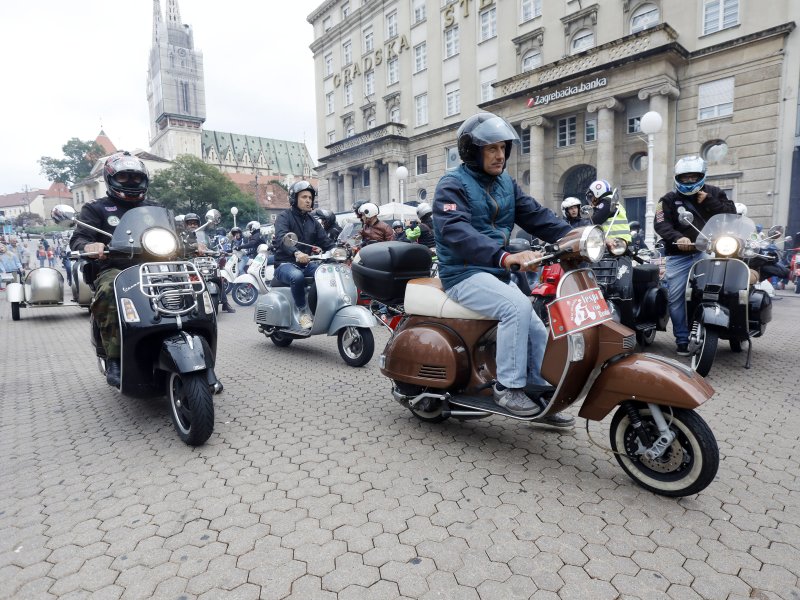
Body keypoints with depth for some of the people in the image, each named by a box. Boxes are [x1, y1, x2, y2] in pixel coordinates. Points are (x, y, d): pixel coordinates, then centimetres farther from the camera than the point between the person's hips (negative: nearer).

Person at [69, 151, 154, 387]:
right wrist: (89, 246, -25)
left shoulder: (153, 209, 25)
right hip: (113, 269, -2)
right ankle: (114, 359, -30)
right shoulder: (97, 208, 15)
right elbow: (78, 238, 1)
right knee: (109, 291, -38)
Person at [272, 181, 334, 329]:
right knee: (297, 276, -38)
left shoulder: (313, 222, 18)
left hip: (307, 263, 5)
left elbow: (326, 242, 8)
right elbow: (281, 239, -22)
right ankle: (303, 312, -21)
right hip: (286, 264, -5)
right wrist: (296, 253, -43)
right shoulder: (284, 217, -2)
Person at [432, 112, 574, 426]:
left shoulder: (506, 183, 14)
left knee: (537, 331, 4)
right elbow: (456, 232, -29)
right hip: (465, 274, -8)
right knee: (518, 306, -29)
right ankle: (507, 385, -16)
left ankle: (540, 396, 21)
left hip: (497, 274, 8)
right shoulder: (452, 185, -10)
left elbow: (536, 215, 4)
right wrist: (505, 257, -42)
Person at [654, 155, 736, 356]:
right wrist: (677, 237, -25)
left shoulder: (713, 193, 13)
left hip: (707, 251, 0)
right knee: (675, 298, -1)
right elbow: (660, 223, -8)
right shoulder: (669, 199, 7)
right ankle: (682, 339, 11)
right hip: (679, 256, 0)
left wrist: (709, 202, -9)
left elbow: (731, 213, 2)